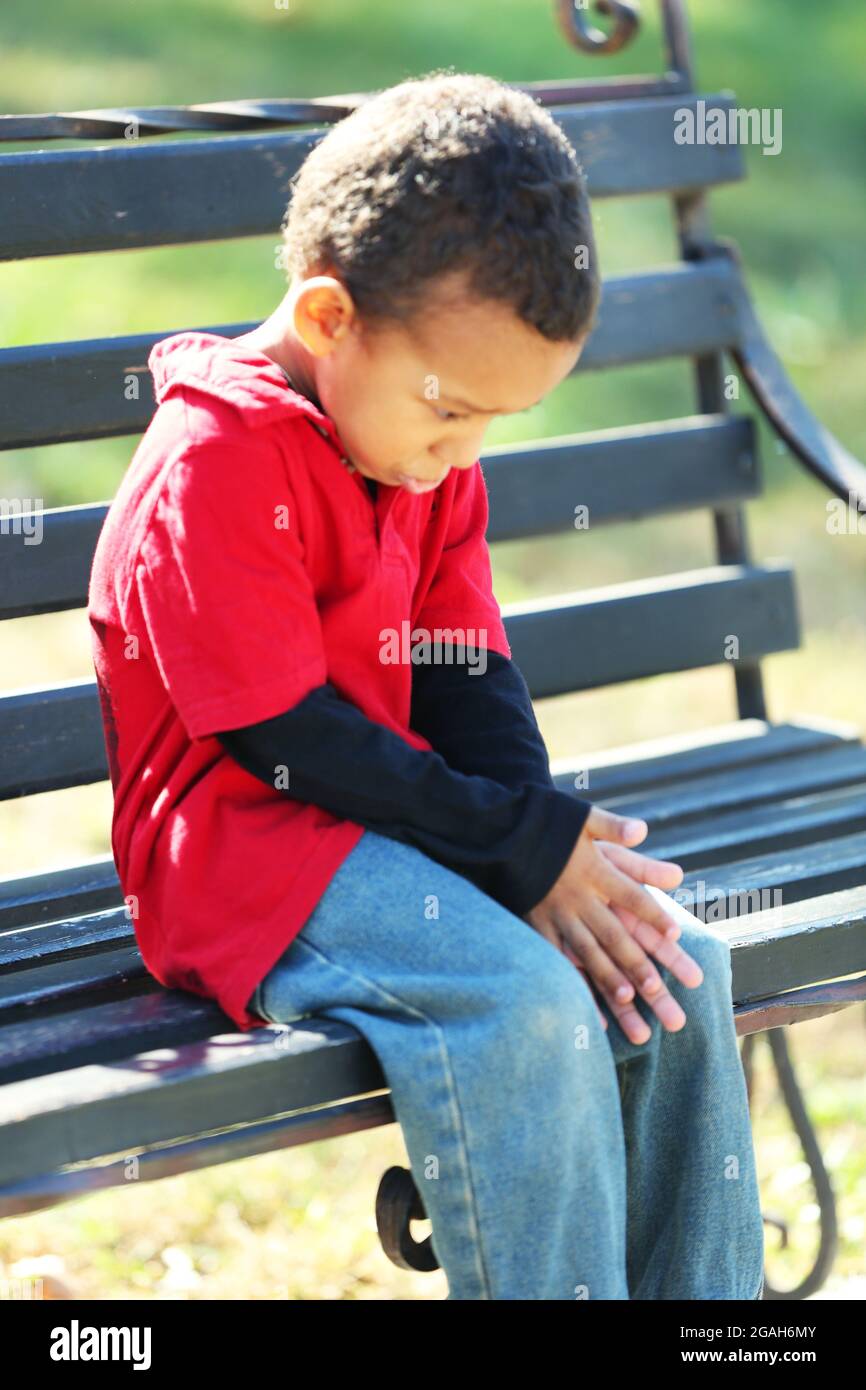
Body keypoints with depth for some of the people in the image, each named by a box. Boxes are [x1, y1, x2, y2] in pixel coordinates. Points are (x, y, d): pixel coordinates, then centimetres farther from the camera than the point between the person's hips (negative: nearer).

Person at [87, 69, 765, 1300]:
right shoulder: (214, 468, -19)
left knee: (677, 970, -5)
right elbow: (286, 737, -21)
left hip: (392, 815, 9)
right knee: (523, 1007, -30)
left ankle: (698, 1301, 4)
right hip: (240, 843, -8)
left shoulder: (432, 459, 9)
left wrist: (548, 850, -12)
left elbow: (468, 679, 7)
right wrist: (526, 851, -20)